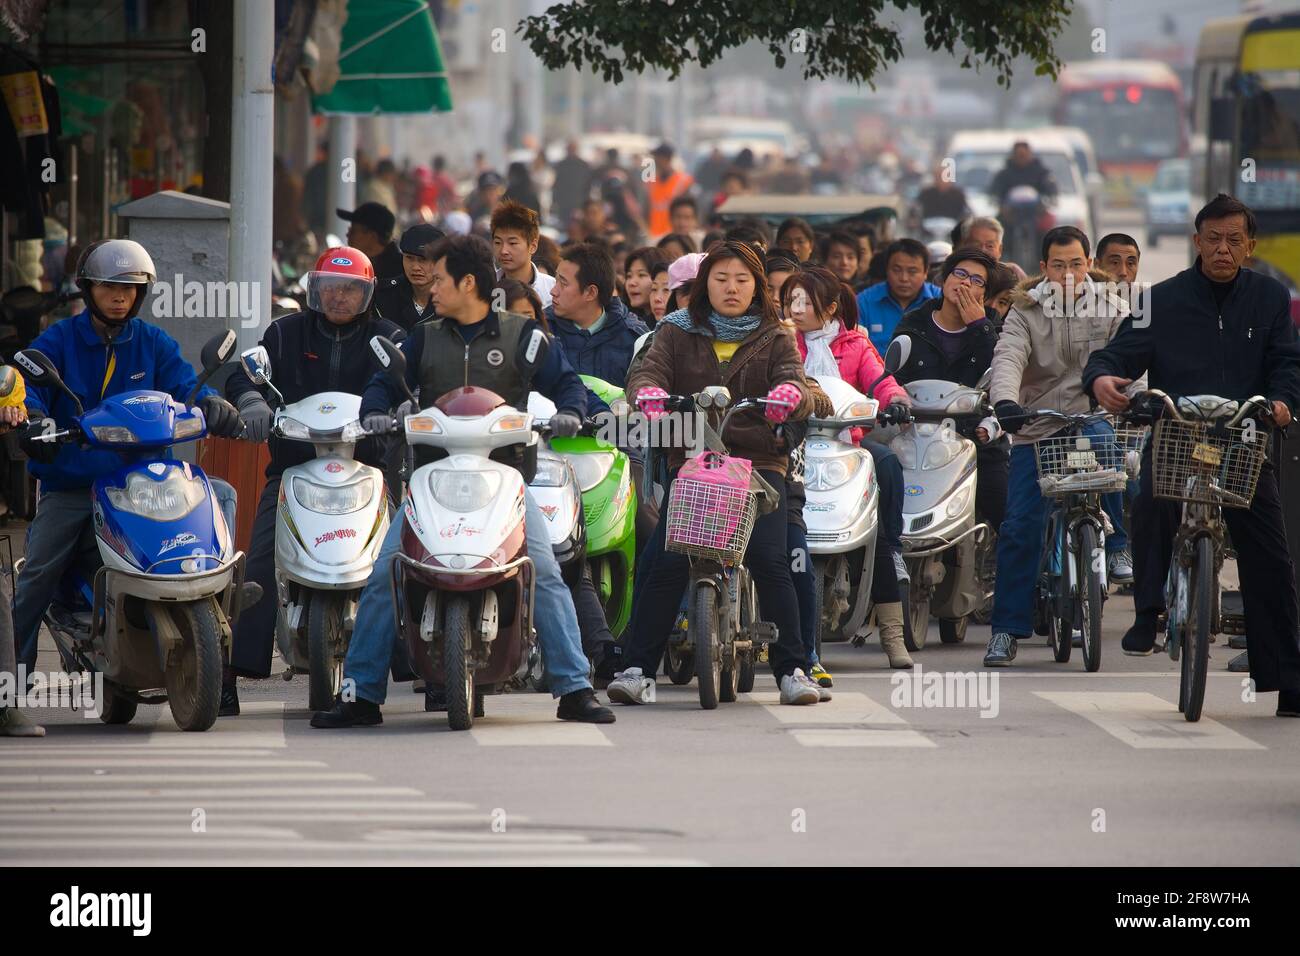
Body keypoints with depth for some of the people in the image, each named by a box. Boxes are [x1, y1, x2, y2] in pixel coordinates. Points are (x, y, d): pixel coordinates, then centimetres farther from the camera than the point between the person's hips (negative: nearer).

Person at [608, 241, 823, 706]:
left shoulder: (774, 339, 13)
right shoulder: (678, 333, 13)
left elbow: (796, 381, -3)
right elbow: (647, 371, -1)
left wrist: (790, 394, -29)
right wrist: (649, 393, -26)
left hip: (759, 462, 0)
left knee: (770, 562, -15)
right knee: (667, 564, -13)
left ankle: (791, 668, -7)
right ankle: (638, 668, -8)